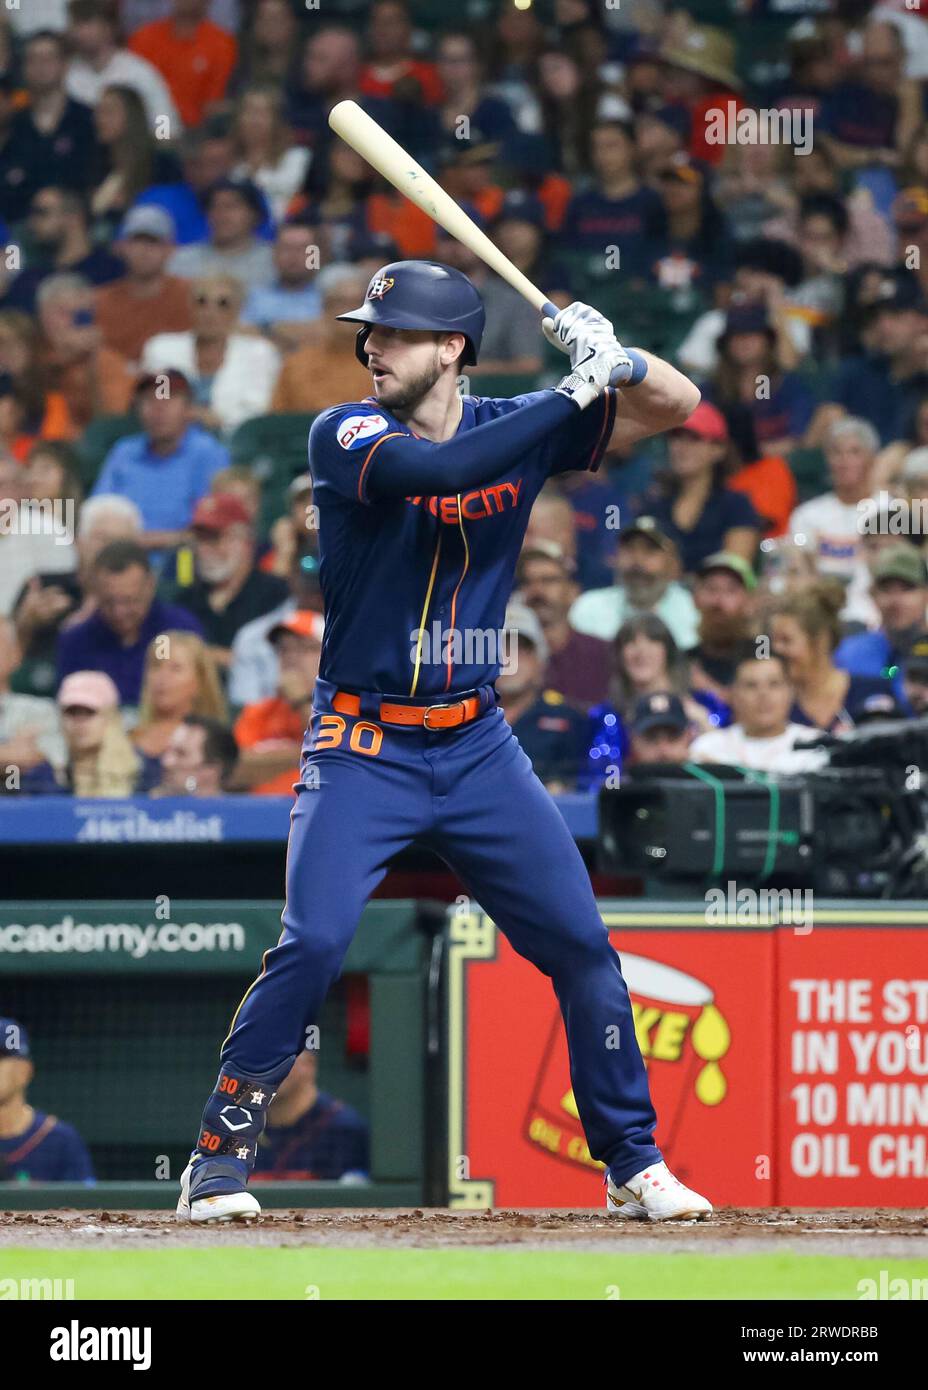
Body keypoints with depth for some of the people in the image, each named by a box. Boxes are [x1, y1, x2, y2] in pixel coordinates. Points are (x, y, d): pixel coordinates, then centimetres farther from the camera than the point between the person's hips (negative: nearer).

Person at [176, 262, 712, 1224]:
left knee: (582, 945, 3)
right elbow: (436, 469, -30)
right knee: (313, 943, -18)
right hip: (364, 748, -4)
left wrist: (614, 359, -17)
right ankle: (217, 1159, -6)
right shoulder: (344, 434, -9)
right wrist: (573, 394, -25)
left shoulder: (516, 428, 2)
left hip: (476, 745, 4)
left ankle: (633, 1165, 16)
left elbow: (677, 406, 4)